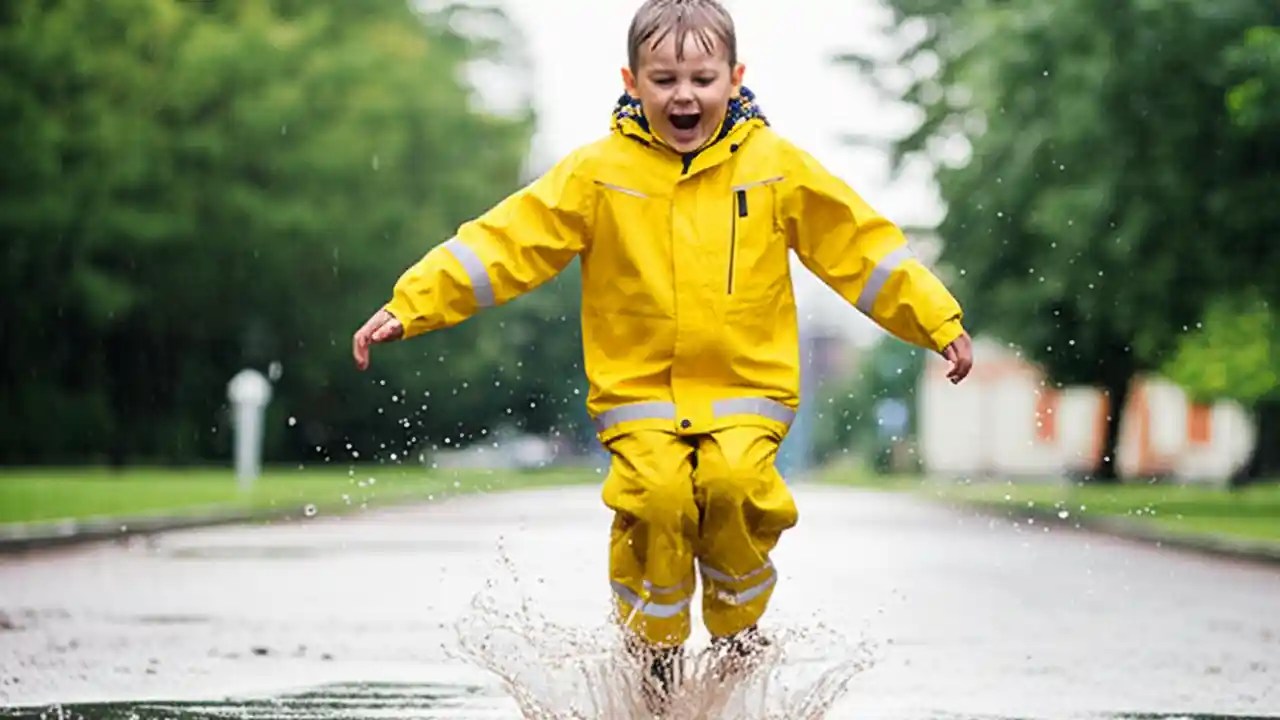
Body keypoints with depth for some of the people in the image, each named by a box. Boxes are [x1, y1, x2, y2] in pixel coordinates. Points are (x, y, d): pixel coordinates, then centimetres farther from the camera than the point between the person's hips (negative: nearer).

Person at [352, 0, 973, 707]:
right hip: (638, 388, 0)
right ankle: (654, 650, -1)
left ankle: (738, 634, -1)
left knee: (734, 481, -27)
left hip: (745, 386, 0)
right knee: (655, 493, -25)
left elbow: (863, 245, 9)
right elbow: (505, 241, -3)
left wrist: (939, 321, 8)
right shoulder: (598, 172, -1)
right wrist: (409, 305, -10)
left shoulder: (778, 167, 2)